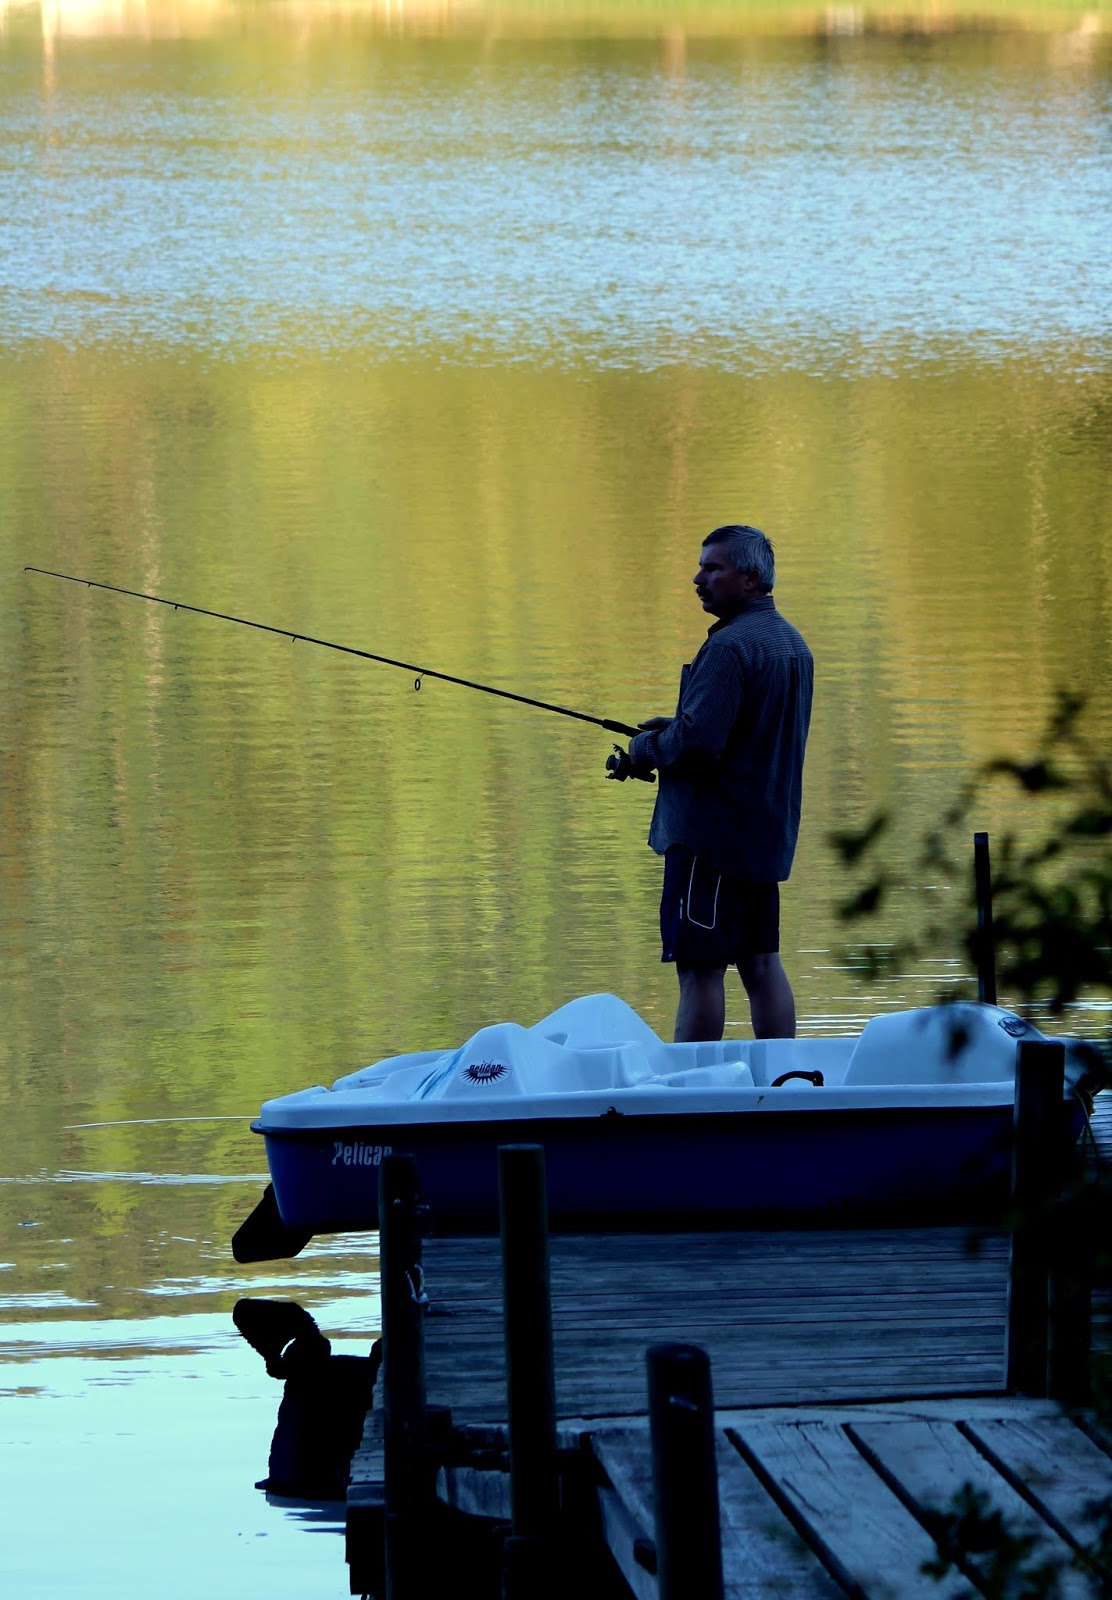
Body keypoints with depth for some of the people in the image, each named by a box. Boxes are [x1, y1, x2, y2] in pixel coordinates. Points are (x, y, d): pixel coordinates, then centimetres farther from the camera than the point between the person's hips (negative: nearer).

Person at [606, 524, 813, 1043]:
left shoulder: (729, 648, -18)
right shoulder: (793, 642, 14)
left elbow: (698, 743, -25)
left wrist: (648, 750, -5)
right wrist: (674, 728, 14)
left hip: (711, 834, -10)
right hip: (766, 835, 10)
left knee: (700, 967, -7)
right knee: (761, 963, 11)